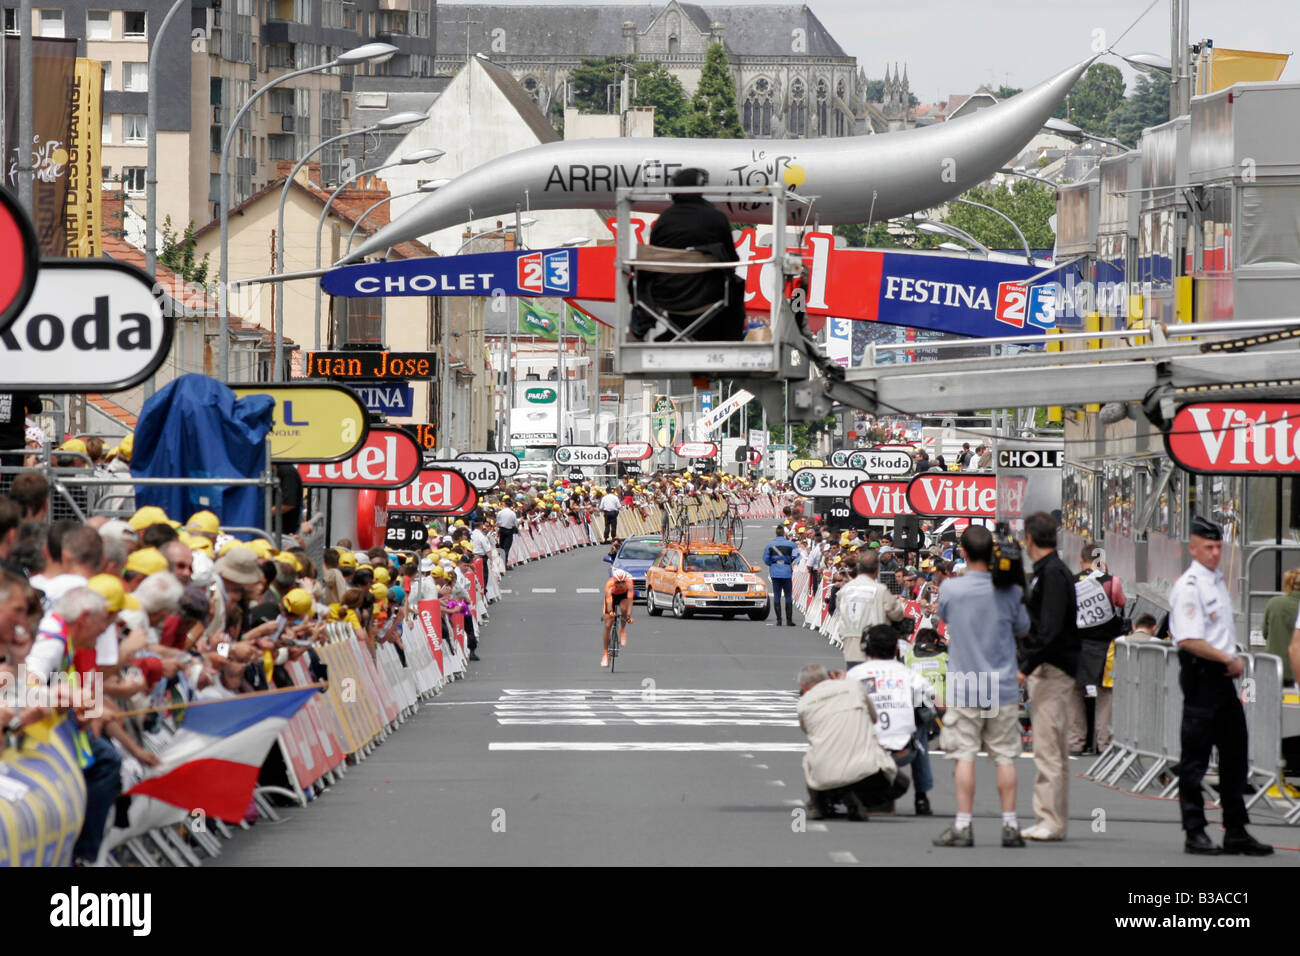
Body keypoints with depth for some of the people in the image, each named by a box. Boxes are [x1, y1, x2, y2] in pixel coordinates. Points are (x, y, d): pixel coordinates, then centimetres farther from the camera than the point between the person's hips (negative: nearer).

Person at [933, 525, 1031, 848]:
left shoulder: (951, 589, -8)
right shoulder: (1009, 591, -5)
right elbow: (1023, 630, 9)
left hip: (963, 687, -1)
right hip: (1002, 688, 1)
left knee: (965, 756, 1)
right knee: (1005, 757, 6)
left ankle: (963, 825, -1)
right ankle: (1010, 825, 6)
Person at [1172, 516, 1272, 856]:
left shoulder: (1218, 580, 16)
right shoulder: (1188, 586, -13)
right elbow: (1188, 641, -22)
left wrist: (1235, 661, 8)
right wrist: (1229, 660, -15)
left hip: (1223, 675, 10)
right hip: (1201, 675, -10)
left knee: (1234, 753, 11)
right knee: (1195, 756, -3)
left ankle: (1236, 832, 17)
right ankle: (1194, 832, 1)